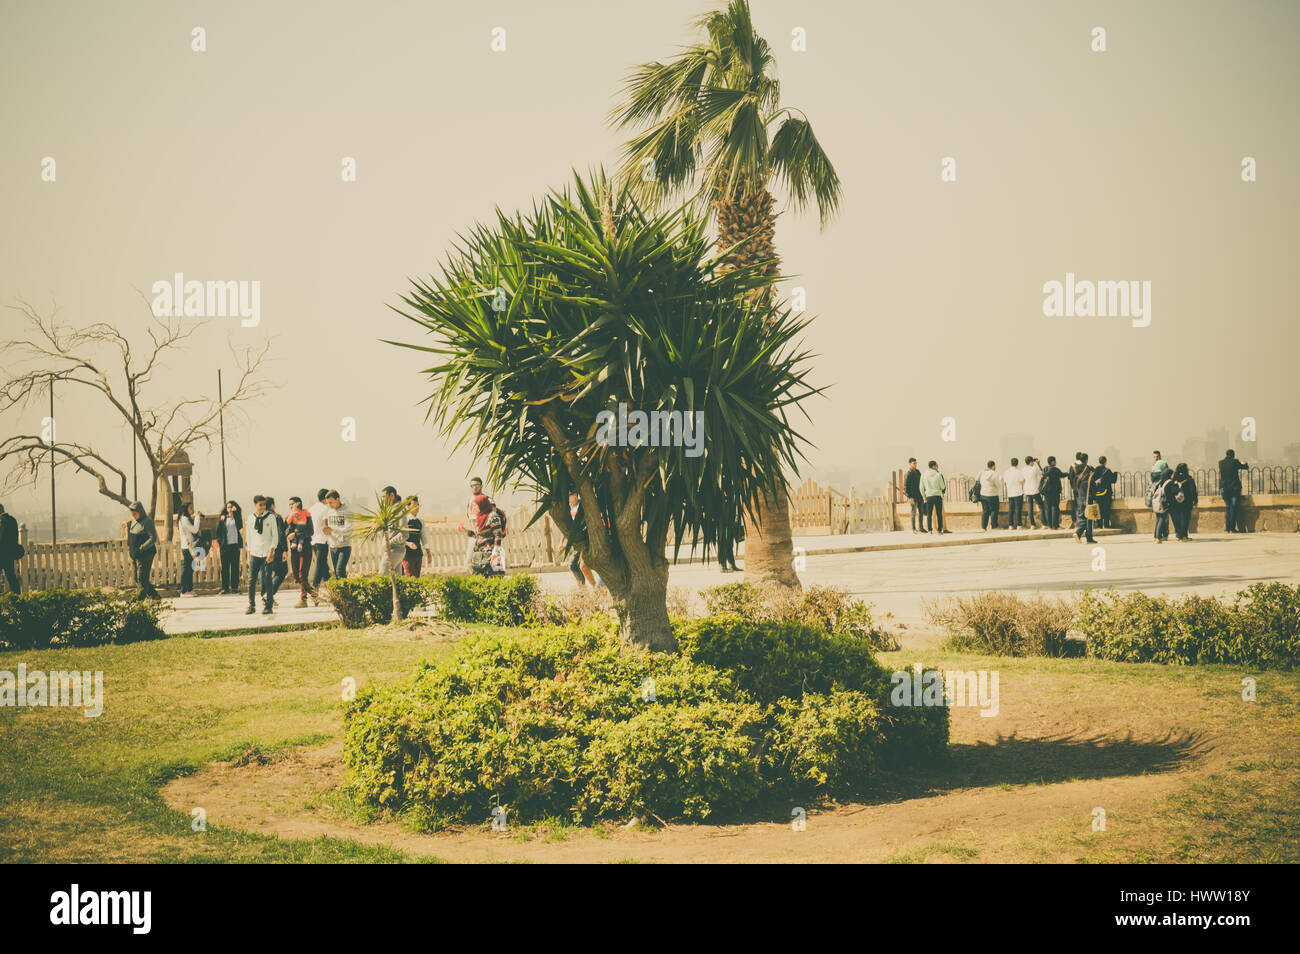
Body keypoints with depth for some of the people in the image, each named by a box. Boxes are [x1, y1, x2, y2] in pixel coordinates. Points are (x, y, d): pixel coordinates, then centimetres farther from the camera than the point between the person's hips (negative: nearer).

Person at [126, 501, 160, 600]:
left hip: (146, 555, -9)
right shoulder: (133, 522, 13)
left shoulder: (147, 522, -10)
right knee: (137, 579, 10)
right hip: (135, 555, 9)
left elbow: (153, 538, -17)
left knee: (142, 578, -10)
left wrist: (141, 548, -22)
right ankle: (154, 595, 20)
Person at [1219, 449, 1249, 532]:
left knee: (1227, 507, 14)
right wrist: (1244, 463, 29)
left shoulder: (1220, 463, 3)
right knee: (1233, 507, 0)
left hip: (1224, 488, 3)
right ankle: (1232, 528, -5)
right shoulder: (1235, 462, -7)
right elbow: (1245, 467, 6)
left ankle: (1227, 527, 6)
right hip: (1235, 487, -3)